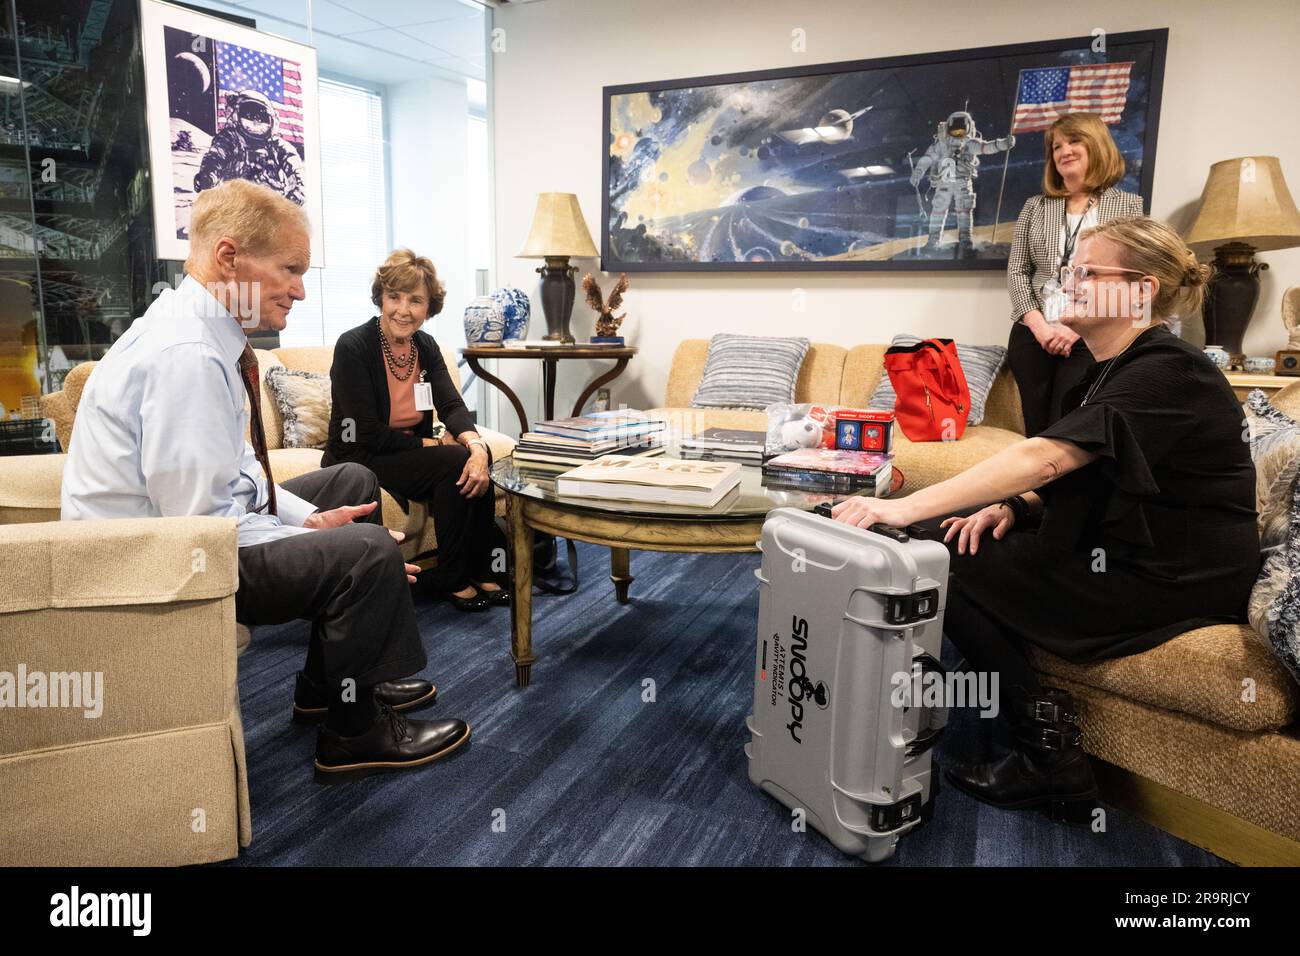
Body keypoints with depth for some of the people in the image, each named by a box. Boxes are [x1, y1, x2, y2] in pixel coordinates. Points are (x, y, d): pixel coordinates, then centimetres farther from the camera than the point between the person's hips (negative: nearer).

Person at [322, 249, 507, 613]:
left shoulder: (425, 346, 3)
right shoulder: (352, 347, -17)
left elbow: (452, 406, -9)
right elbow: (368, 434, -21)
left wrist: (476, 444, -30)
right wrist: (436, 444, -16)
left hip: (409, 454, 6)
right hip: (359, 462, -6)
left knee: (475, 460, -20)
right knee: (454, 461, -25)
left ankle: (481, 572, -9)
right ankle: (453, 580, -11)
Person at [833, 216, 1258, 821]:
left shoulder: (1165, 374, -21)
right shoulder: (1116, 367, 10)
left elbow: (1044, 457, -32)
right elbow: (1069, 474, 13)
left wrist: (908, 506, -37)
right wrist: (1013, 506, -8)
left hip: (1172, 582, -9)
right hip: (1122, 551, 9)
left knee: (945, 567, -12)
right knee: (967, 540, 3)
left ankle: (1051, 760, -1)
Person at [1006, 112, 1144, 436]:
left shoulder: (1127, 205, 6)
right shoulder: (1035, 206, 14)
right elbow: (1016, 271, 8)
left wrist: (1076, 328, -12)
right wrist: (1039, 325, -7)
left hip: (1090, 340, -3)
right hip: (1032, 335, 3)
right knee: (1037, 434, 5)